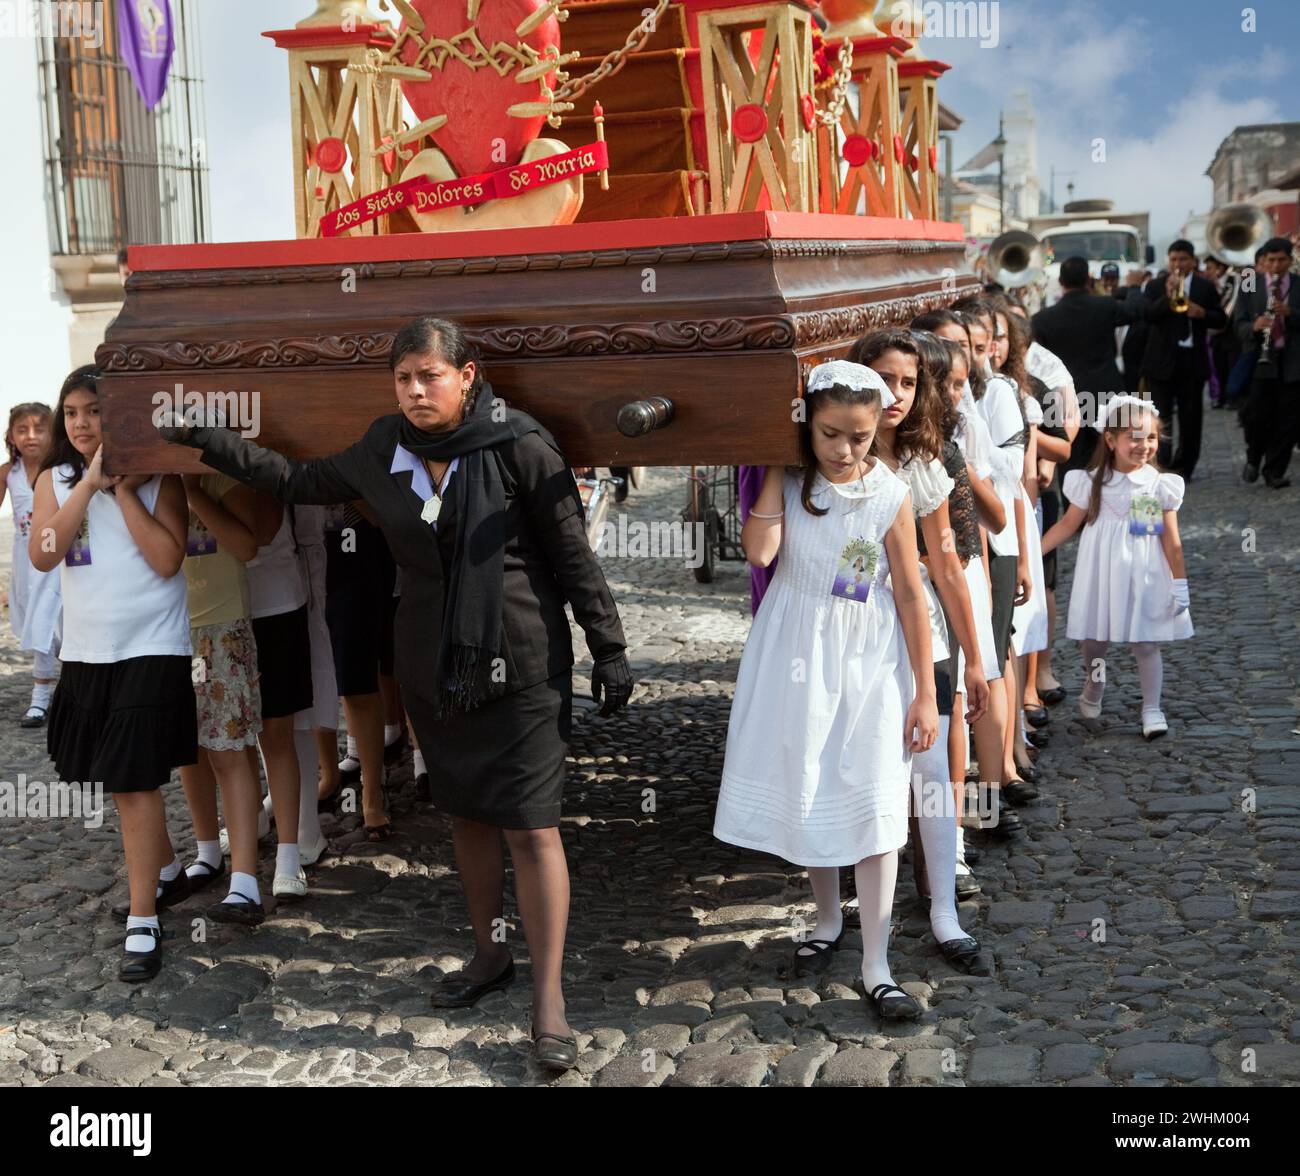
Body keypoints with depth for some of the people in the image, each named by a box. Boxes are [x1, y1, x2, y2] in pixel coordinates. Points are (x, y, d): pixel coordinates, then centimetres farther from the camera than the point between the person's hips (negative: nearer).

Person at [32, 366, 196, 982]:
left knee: (135, 784, -8)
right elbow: (42, 556, -12)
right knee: (118, 777, 17)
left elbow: (167, 560, -16)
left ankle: (142, 923, -3)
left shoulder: (156, 478, -5)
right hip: (86, 653, 5)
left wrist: (123, 489, -16)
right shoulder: (54, 480, 4)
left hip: (151, 652, -5)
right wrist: (89, 483, -17)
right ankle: (167, 868, 40)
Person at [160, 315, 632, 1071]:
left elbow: (572, 551, -9)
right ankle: (491, 956, 34)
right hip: (434, 664, 5)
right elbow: (302, 481, 18)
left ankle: (549, 1000, 2)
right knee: (467, 815, 16)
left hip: (521, 662, -5)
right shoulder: (382, 453, 2)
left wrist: (609, 648, -7)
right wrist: (212, 444, 14)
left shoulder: (517, 444, -13)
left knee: (532, 828, -5)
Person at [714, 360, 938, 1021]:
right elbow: (758, 550, -22)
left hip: (868, 665, -2)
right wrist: (777, 469, -18)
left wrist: (925, 693, -5)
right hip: (796, 656, 2)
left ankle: (875, 966, 4)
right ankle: (828, 920, 37)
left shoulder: (890, 497, -11)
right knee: (805, 791, 14)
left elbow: (911, 597, -6)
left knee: (873, 807, -4)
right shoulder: (791, 478, -6)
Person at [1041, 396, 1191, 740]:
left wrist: (1180, 583, -2)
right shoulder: (1092, 483, -4)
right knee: (1094, 639, 10)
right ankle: (1093, 688, 36)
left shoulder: (1161, 485, -5)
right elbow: (1068, 524, 3)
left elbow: (1171, 541, -2)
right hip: (1101, 577, 1)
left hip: (1144, 579, -1)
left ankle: (1152, 708, 15)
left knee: (1146, 644, 2)